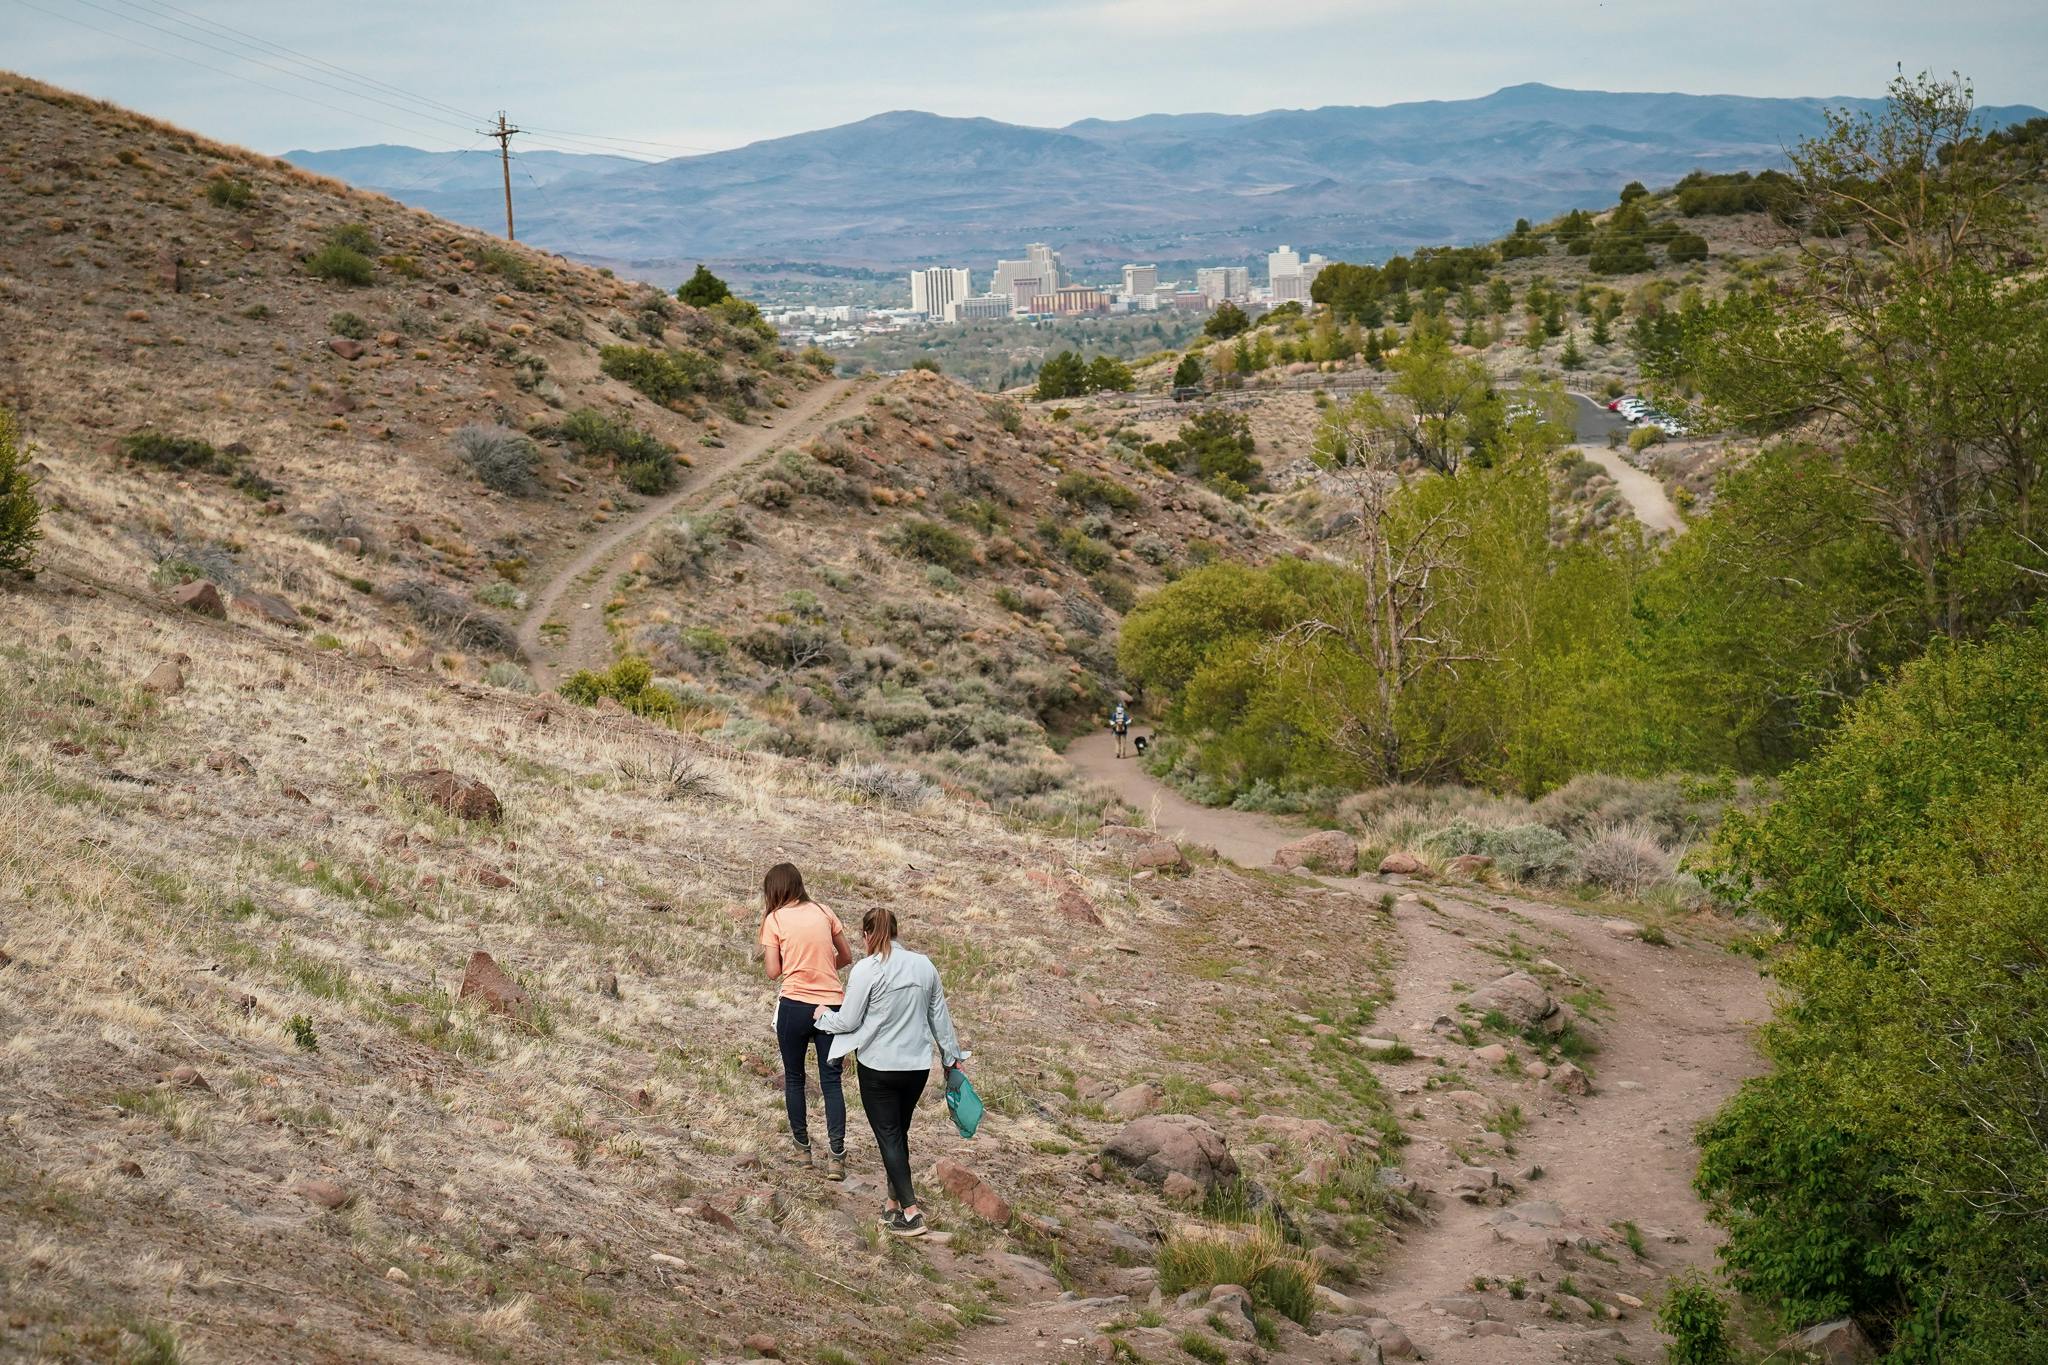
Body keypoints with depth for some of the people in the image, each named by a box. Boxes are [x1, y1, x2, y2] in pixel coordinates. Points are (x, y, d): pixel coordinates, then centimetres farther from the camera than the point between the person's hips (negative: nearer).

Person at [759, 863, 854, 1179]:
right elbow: (847, 957, 14)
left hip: (795, 1007, -2)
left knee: (794, 1078, 15)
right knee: (831, 1082, 3)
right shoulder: (823, 912, 7)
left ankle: (803, 1149, 22)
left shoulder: (774, 919, -3)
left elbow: (773, 972, -4)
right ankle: (836, 1156, -7)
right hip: (832, 1006, 2)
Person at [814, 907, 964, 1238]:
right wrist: (951, 1056, 20)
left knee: (888, 1137, 2)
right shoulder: (924, 965, 1)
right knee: (899, 1133, 17)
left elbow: (847, 1021, -9)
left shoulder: (866, 970, -15)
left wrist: (824, 1015, 12)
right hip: (918, 1066, 5)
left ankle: (910, 1211, -4)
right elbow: (939, 1016, 9)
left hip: (879, 1068, -5)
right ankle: (894, 1203, 23)